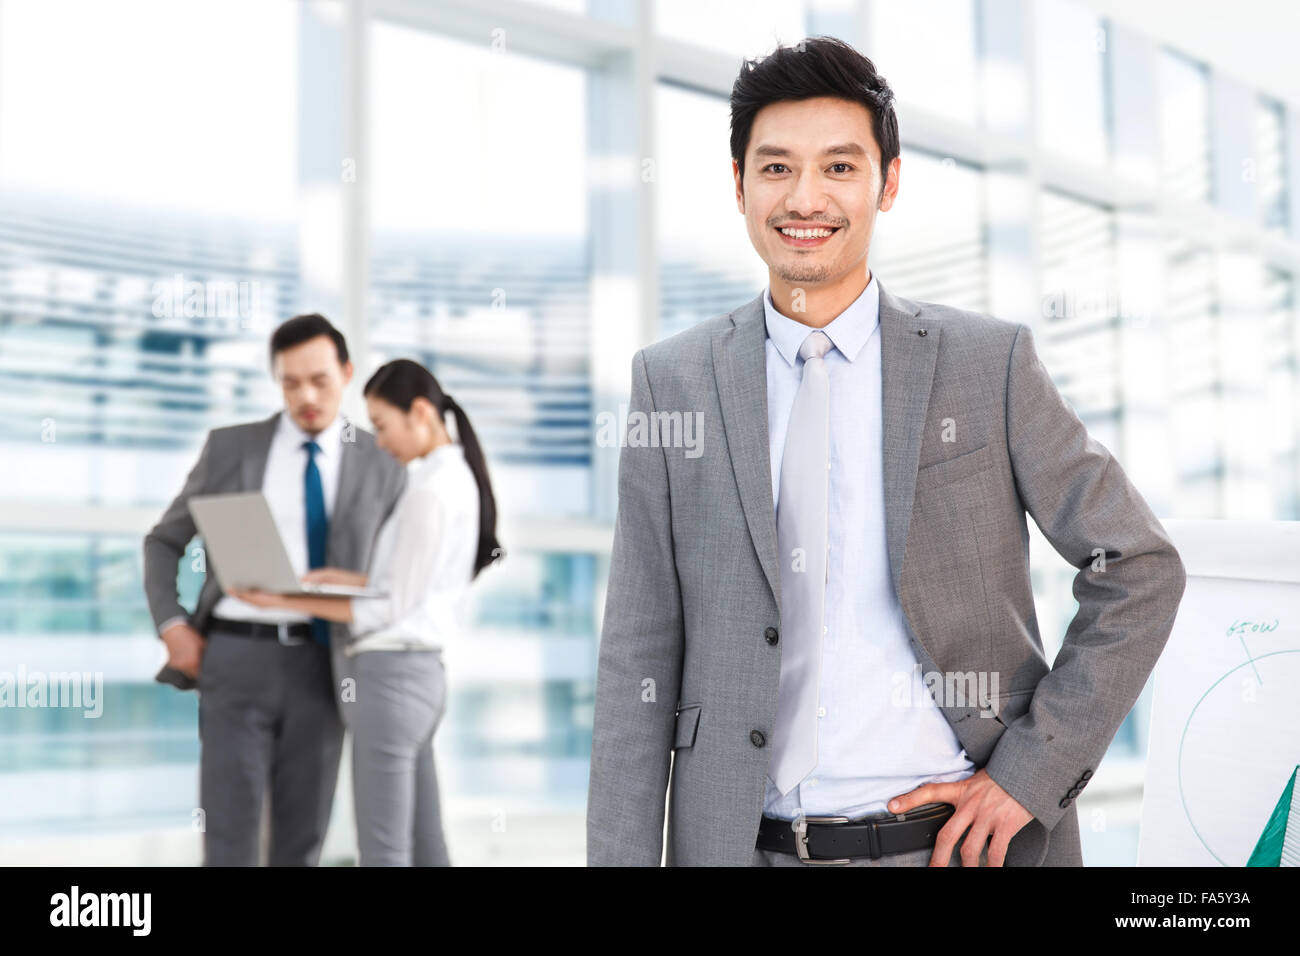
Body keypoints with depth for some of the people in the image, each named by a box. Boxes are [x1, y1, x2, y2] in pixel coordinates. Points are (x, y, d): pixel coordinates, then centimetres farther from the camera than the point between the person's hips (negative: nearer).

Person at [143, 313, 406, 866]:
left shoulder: (382, 464, 5)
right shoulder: (231, 447, 4)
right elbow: (164, 542, 11)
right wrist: (172, 626, -5)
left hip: (322, 668, 1)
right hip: (237, 659, -1)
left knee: (301, 844, 5)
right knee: (230, 838, -6)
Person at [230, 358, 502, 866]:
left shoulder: (430, 491, -16)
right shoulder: (458, 477, 12)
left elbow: (392, 607, -14)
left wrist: (287, 601, -13)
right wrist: (348, 577, 7)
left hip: (389, 672, -10)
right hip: (417, 668, 10)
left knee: (384, 850, -3)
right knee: (423, 844, 13)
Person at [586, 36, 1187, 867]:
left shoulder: (991, 364, -2)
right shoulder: (673, 383, 0)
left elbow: (1140, 570, 2)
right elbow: (639, 657, 0)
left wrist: (1032, 769, -6)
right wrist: (620, 856, -4)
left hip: (958, 838, 0)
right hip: (752, 842, 1)